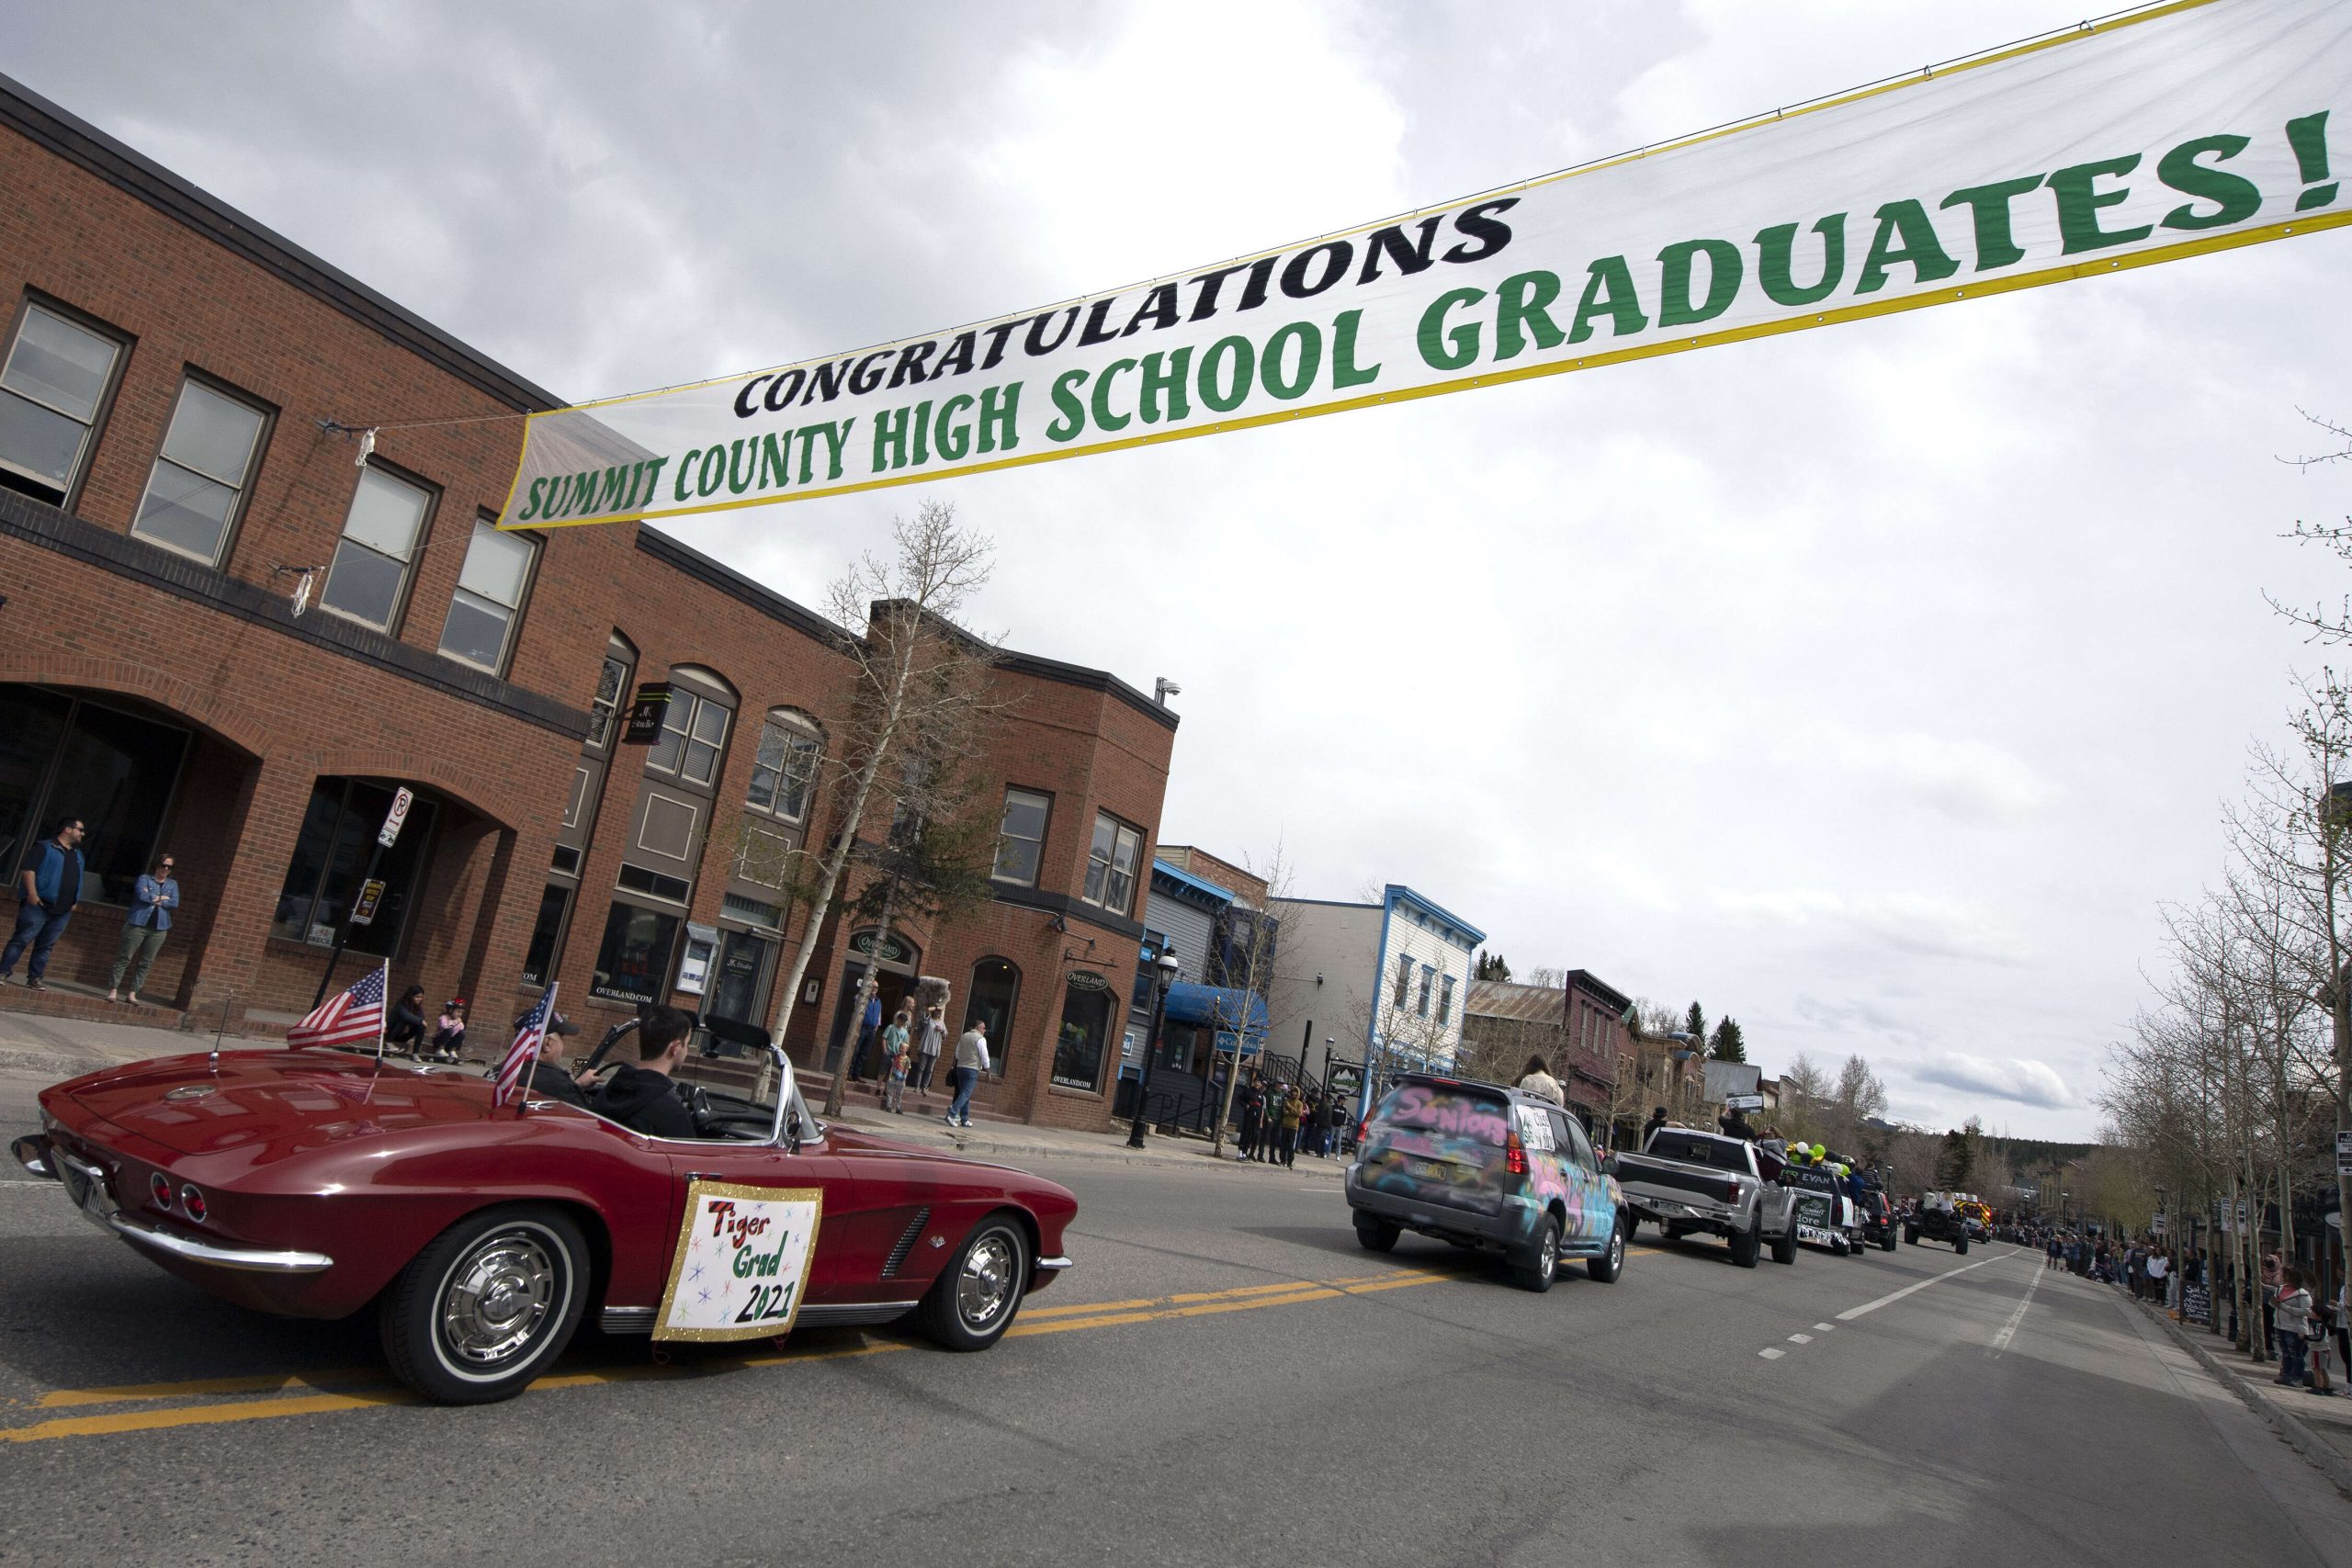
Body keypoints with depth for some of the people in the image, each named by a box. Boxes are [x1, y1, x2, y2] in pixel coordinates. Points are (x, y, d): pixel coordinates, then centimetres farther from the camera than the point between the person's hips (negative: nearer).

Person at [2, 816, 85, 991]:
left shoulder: (77, 854, 19)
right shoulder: (46, 848, -3)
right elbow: (29, 869, -11)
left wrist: (75, 901, 17)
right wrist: (32, 894, -19)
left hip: (62, 911, 6)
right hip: (38, 905, -6)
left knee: (45, 946, 7)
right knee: (21, 940, -5)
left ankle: (34, 978, 11)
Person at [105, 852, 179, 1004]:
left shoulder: (173, 884, 13)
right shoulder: (144, 879, 4)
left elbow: (175, 903, -3)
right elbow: (142, 896, -14)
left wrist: (154, 899, -8)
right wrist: (162, 898, -5)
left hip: (158, 929, 3)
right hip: (138, 924, -3)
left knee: (146, 963, 3)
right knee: (125, 958, -2)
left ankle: (133, 993, 7)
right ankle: (113, 990, 2)